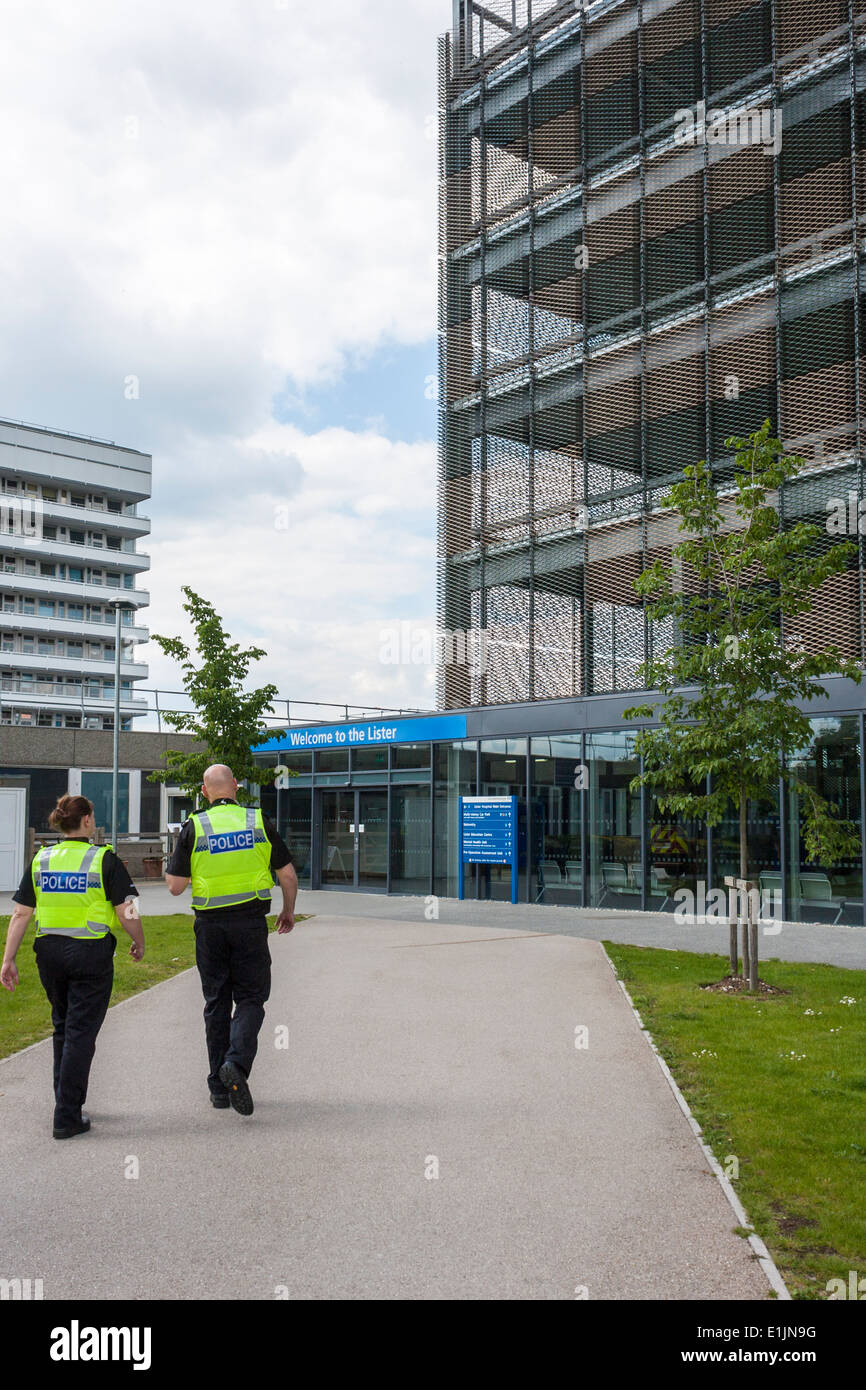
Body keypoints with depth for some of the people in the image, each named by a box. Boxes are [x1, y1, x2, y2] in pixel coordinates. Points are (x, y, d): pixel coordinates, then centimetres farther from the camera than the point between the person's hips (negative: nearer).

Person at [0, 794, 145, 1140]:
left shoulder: (41, 860, 4)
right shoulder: (104, 859, -8)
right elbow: (127, 914, -11)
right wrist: (139, 943, 6)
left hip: (49, 952, 5)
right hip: (91, 954, -4)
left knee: (63, 1027, 21)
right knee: (81, 1032, 2)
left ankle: (67, 1101, 30)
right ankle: (67, 1118, 4)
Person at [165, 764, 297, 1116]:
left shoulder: (194, 827, -2)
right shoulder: (258, 822, 0)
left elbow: (175, 886, -3)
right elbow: (288, 876, 2)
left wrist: (171, 867, 19)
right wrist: (288, 912, 19)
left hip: (210, 925, 1)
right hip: (250, 923, -1)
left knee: (216, 1003, 11)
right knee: (251, 998, 8)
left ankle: (219, 1088, 14)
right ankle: (236, 1063, -16)